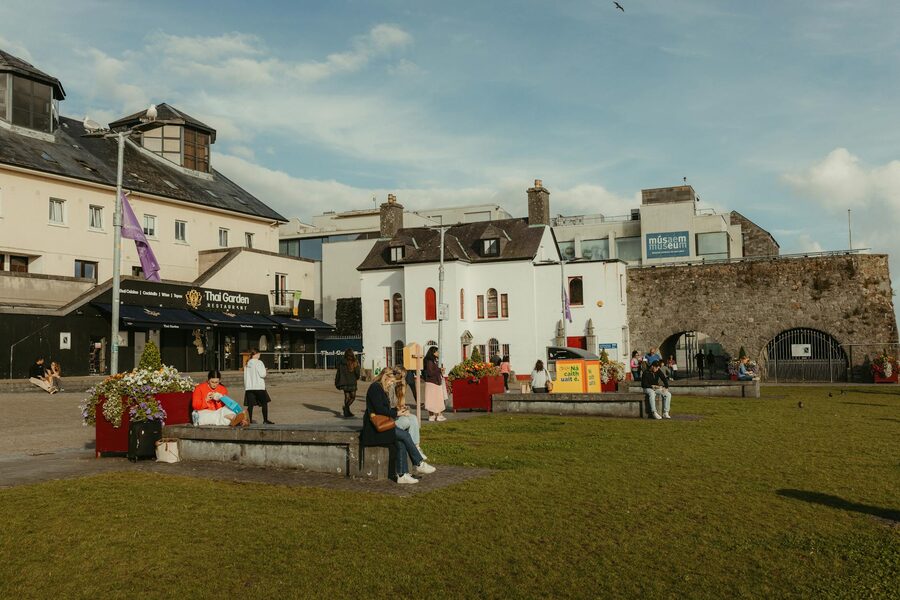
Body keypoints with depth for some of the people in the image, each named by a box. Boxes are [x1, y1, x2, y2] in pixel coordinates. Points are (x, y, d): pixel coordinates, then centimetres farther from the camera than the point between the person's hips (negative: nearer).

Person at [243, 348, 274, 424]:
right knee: (264, 403, 4)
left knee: (250, 405, 5)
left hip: (249, 387, 6)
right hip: (259, 387, -5)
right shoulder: (258, 362, -9)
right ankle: (265, 420, 3)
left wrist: (246, 386, 17)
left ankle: (249, 420, 3)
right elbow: (262, 374, -14)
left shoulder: (247, 364, 10)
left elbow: (245, 376, 12)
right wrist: (264, 370, 8)